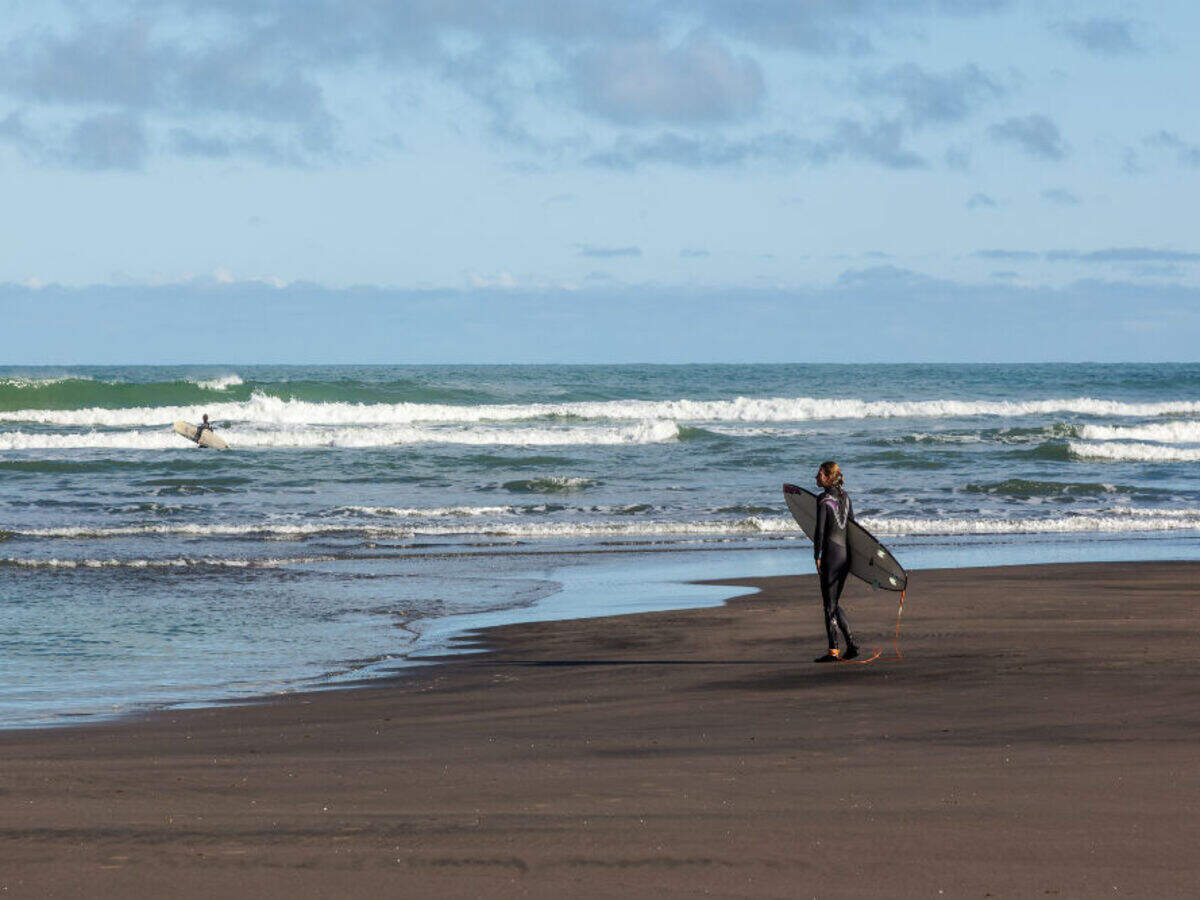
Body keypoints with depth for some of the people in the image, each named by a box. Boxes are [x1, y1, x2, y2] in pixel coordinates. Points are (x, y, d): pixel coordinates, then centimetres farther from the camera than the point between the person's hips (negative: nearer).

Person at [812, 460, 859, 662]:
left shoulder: (824, 499, -12)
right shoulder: (845, 496, 11)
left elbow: (820, 531, -14)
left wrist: (817, 557, -10)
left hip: (831, 553, -8)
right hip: (846, 553, 8)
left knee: (829, 604, -1)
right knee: (833, 603, 16)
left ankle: (833, 651, -1)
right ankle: (851, 645, 11)